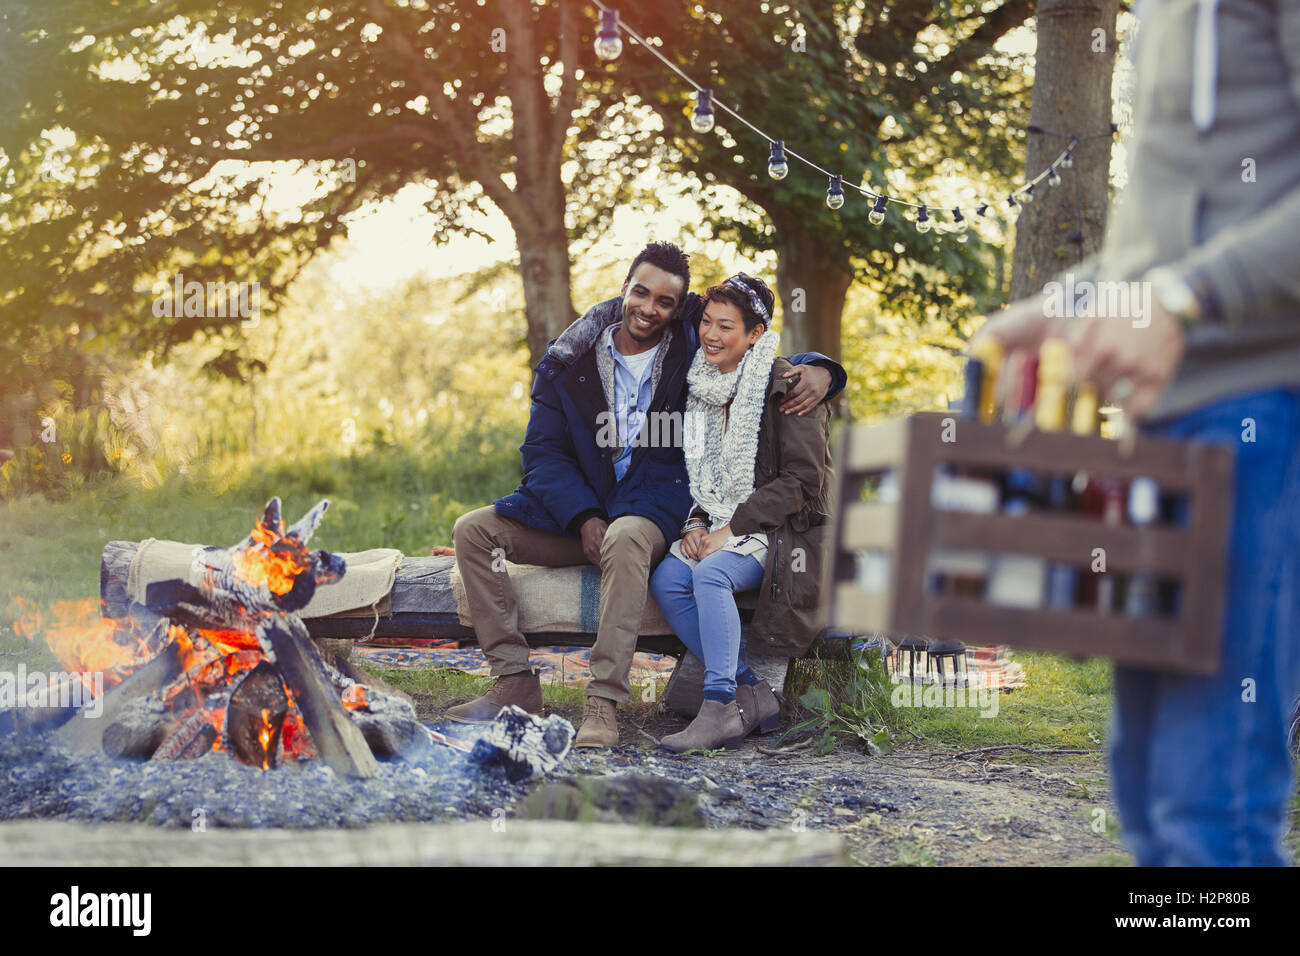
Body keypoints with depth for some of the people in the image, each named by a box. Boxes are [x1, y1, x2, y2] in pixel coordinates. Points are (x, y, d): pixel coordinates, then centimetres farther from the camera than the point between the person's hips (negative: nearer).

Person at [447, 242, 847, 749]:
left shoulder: (694, 351, 1)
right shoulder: (569, 361, 5)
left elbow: (774, 367, 12)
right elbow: (543, 452, 1)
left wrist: (818, 370, -14)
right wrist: (583, 518, -16)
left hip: (654, 507, -4)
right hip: (579, 505, 4)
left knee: (625, 538, -40)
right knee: (473, 530, -11)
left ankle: (604, 703, -44)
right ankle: (515, 682, -14)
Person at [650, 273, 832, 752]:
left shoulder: (784, 387, -10)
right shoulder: (704, 386, 13)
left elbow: (802, 479, -14)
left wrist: (732, 528, -18)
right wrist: (696, 523, 1)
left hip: (783, 529, -7)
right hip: (718, 526, 7)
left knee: (710, 573, -34)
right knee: (666, 580, -21)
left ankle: (721, 708, -30)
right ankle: (753, 694, -18)